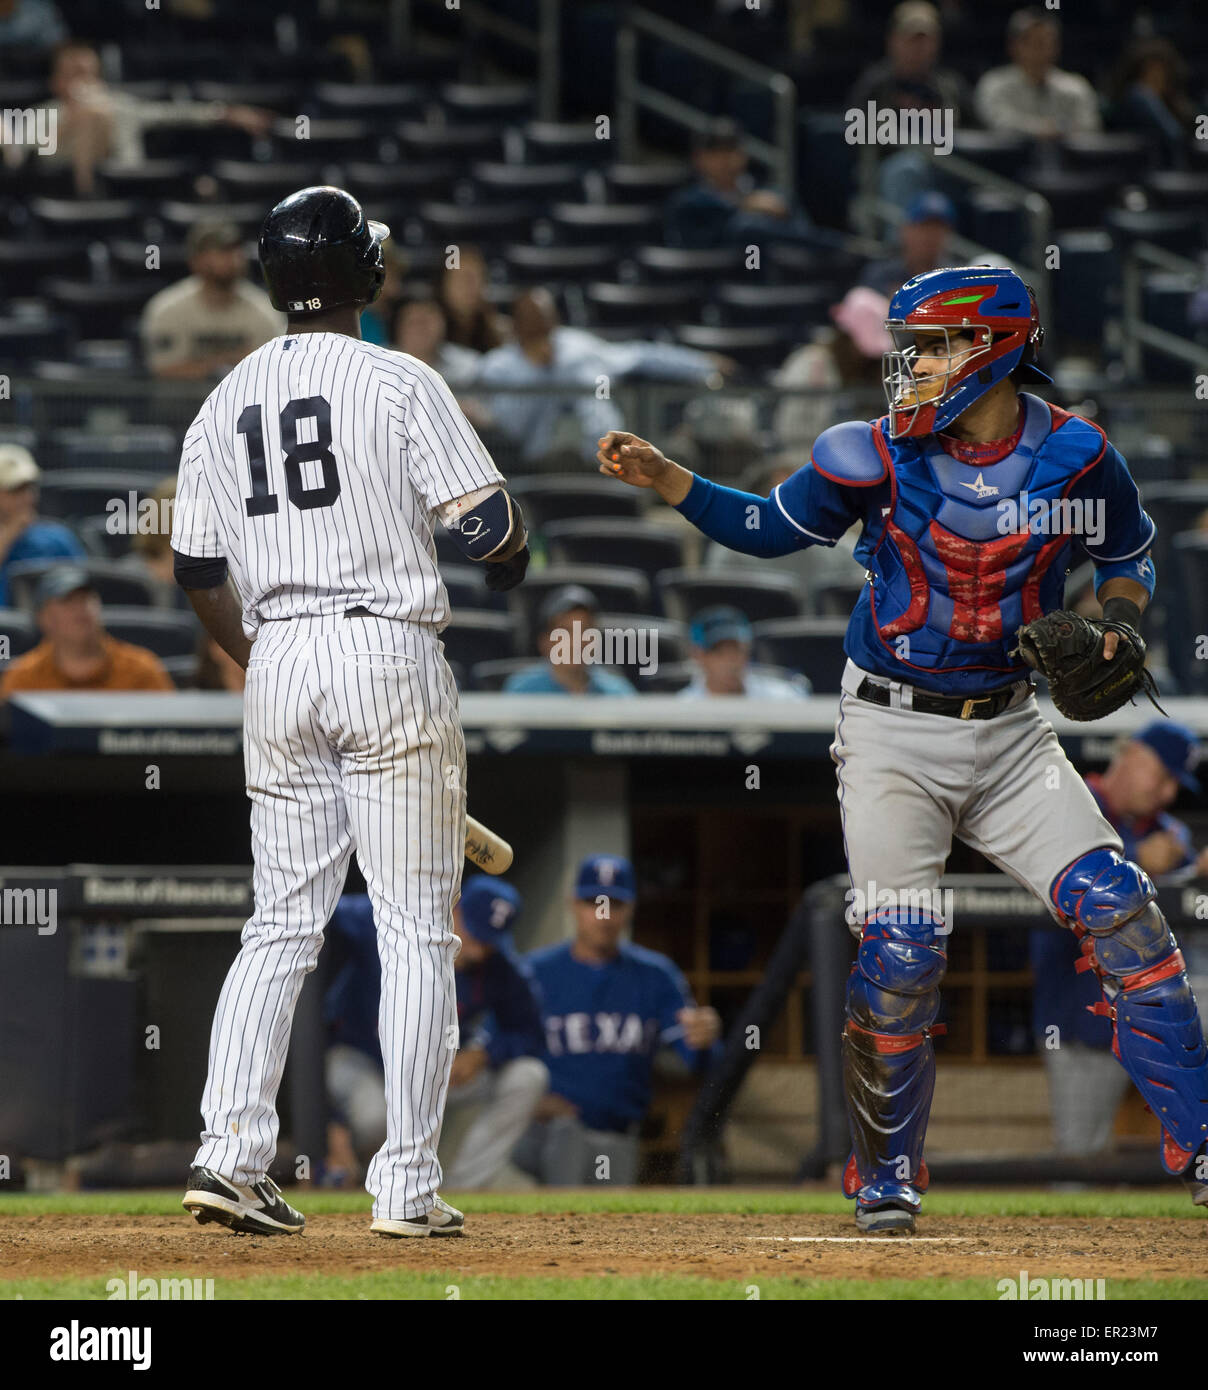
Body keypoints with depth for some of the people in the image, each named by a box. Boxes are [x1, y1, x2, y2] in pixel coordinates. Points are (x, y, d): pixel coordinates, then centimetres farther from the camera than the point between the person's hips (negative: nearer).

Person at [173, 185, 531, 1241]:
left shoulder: (227, 402, 10)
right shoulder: (398, 383, -6)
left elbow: (198, 572, 11)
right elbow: (488, 522, -11)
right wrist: (510, 557, 13)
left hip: (278, 665, 5)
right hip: (390, 654, -5)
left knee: (283, 925, 11)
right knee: (416, 931, 0)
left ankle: (230, 1153, -2)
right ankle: (408, 1184, -3)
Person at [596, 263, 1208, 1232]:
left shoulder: (1076, 455, -5)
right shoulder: (877, 455, -7)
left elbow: (1128, 552, 13)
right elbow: (773, 528, 5)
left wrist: (1121, 622, -7)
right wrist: (666, 481, -6)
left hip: (1011, 732, 1)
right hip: (894, 736, -1)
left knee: (1121, 915, -10)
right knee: (901, 955, -11)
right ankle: (886, 1179, 8)